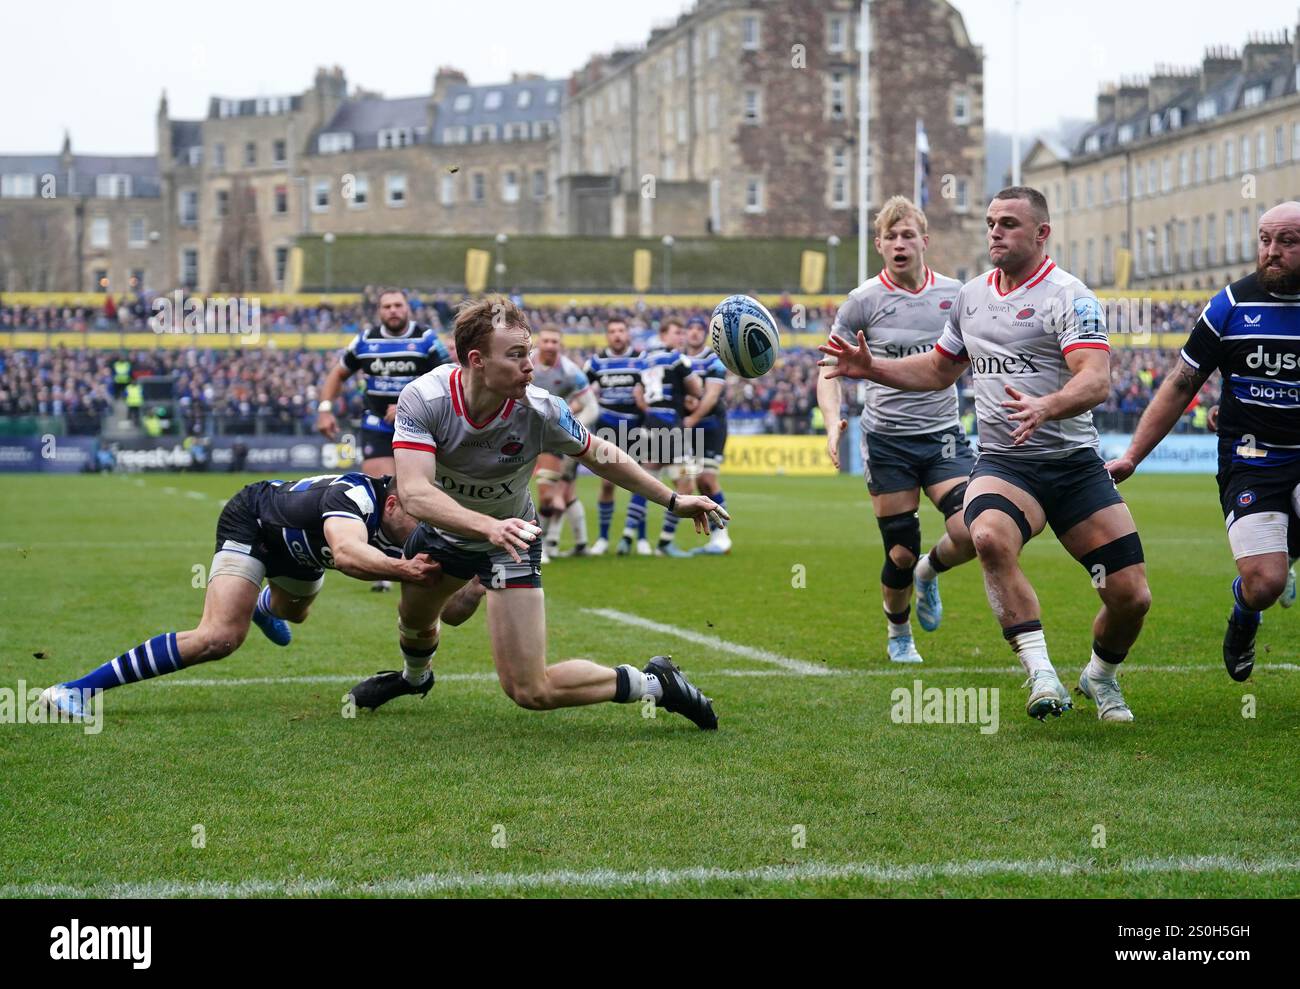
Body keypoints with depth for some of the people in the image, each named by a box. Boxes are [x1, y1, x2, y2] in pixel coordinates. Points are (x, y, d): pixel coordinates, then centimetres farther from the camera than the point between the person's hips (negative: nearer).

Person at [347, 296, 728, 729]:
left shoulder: (540, 411, -29)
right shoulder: (423, 399, -31)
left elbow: (600, 456, -8)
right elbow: (414, 493, -43)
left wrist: (673, 500, -3)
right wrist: (488, 526, -57)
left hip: (511, 537, -2)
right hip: (443, 528, 3)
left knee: (531, 691, -13)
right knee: (415, 619, 33)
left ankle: (652, 684, 6)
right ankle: (415, 676, 69)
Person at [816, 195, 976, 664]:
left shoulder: (954, 294, 3)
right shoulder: (863, 300, -3)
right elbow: (830, 368, 1)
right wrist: (833, 423, -15)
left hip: (942, 434, 2)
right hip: (886, 439, -2)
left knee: (972, 532, -19)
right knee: (901, 553, 0)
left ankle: (929, 572, 16)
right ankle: (898, 634, 29)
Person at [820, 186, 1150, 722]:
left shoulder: (1068, 296, -8)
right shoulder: (970, 296, 12)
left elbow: (1096, 380, -22)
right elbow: (939, 369, 28)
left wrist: (1046, 407, -41)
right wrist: (871, 369, 15)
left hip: (1075, 463, -2)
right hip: (1002, 462, 3)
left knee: (1131, 596, -6)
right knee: (990, 537, -34)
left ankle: (1101, 678, 27)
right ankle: (1041, 673, -30)